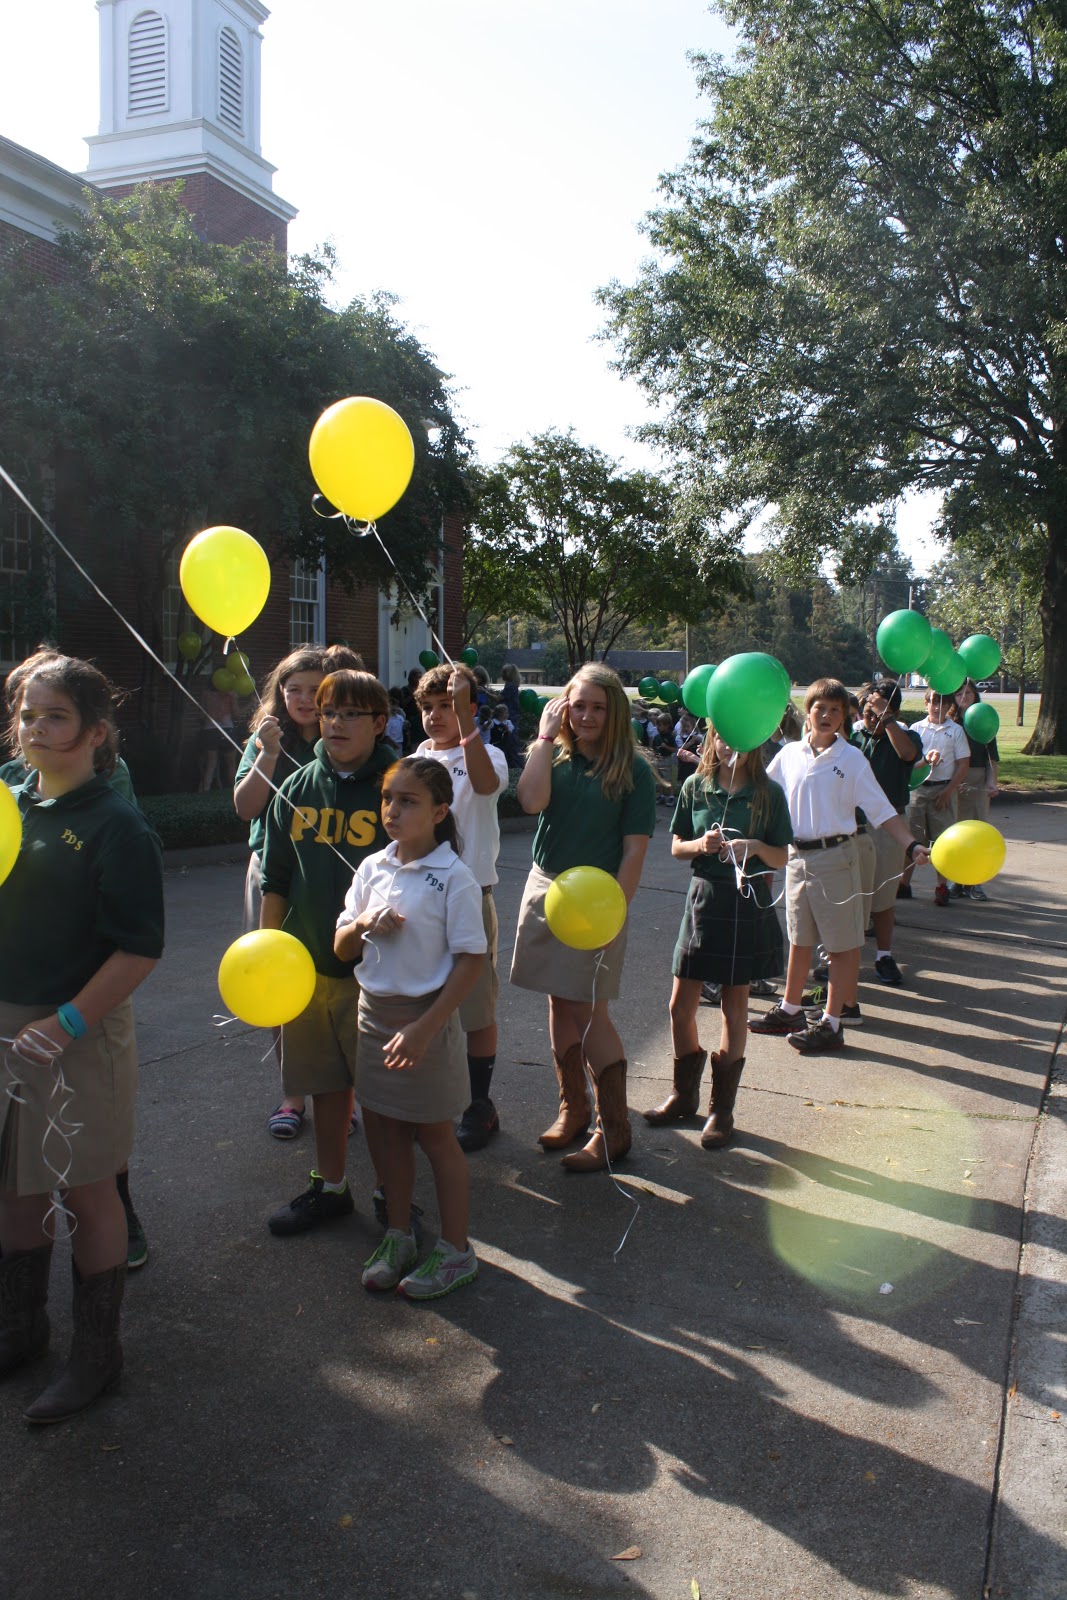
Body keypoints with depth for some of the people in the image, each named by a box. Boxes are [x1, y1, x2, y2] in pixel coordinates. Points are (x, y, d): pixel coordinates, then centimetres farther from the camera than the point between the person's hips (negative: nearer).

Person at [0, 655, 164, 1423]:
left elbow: (140, 948, -19)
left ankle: (97, 1349, 27)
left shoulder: (116, 825, -15)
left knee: (85, 1190, 8)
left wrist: (65, 1024, -21)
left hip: (80, 1033, -6)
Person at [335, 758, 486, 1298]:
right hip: (374, 1012, 6)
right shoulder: (372, 868, 2)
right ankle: (398, 1238, 34)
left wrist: (423, 1028, -20)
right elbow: (341, 949, 8)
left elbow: (471, 961, -16)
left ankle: (455, 1250, 24)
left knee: (435, 1135, 7)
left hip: (427, 1016, -5)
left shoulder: (453, 878, -15)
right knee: (389, 1131, 16)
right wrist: (363, 924, -15)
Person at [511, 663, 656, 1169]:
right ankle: (573, 1108, 29)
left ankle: (614, 1128, 10)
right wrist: (545, 735, -10)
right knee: (560, 1004, 12)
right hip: (546, 888, 4)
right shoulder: (554, 755, 4)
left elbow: (635, 849, -8)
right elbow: (531, 800, -18)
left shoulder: (633, 769, -5)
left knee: (589, 1013, -4)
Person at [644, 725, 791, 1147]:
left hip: (748, 903, -2)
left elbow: (782, 858, 1)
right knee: (681, 1005, 5)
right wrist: (700, 844, -14)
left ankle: (722, 1108, 21)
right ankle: (684, 1094, 28)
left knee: (734, 1007, 9)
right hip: (703, 896, 2)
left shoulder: (768, 793, -3)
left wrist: (755, 847, -18)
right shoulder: (695, 787, 1)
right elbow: (677, 847, 7)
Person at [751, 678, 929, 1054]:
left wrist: (911, 846, -18)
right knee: (799, 938, 18)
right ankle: (790, 1011, 32)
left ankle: (831, 1023, 11)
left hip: (835, 856, -4)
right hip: (797, 854, 5)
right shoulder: (789, 755, 5)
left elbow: (880, 809, -8)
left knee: (843, 943, 2)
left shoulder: (851, 759, -6)